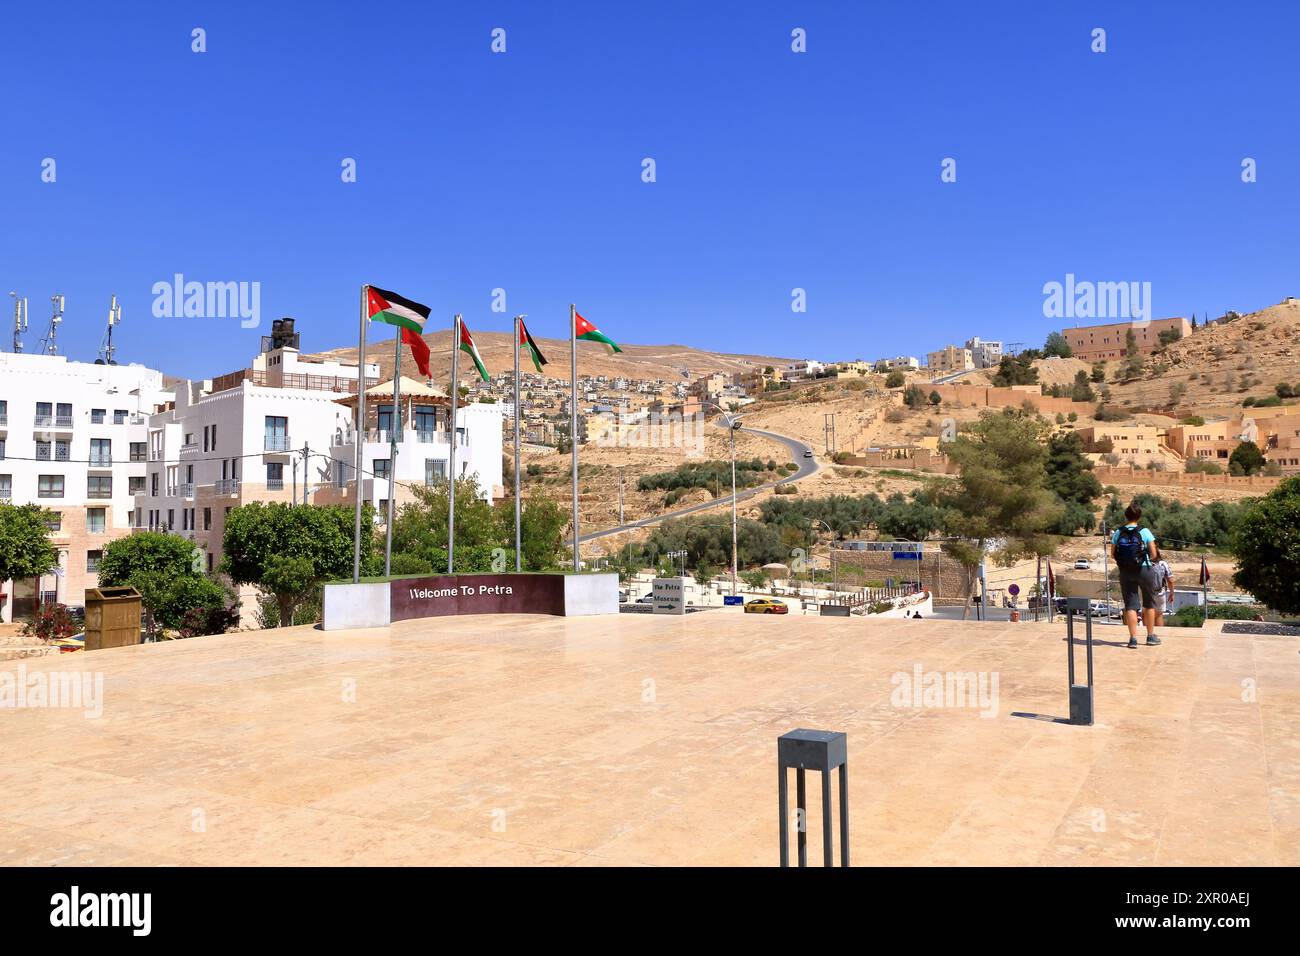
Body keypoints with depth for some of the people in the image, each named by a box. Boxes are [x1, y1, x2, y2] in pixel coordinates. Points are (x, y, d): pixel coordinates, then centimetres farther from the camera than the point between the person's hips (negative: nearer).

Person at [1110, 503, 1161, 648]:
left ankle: (1133, 638, 0)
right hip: (1144, 570, -1)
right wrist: (1147, 558, 13)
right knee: (1149, 603, 15)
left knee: (1130, 605, 5)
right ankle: (1151, 636, 23)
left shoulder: (1118, 533, -2)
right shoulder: (1145, 532, -8)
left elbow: (1113, 554, 2)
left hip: (1125, 572, 1)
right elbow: (1153, 554, -8)